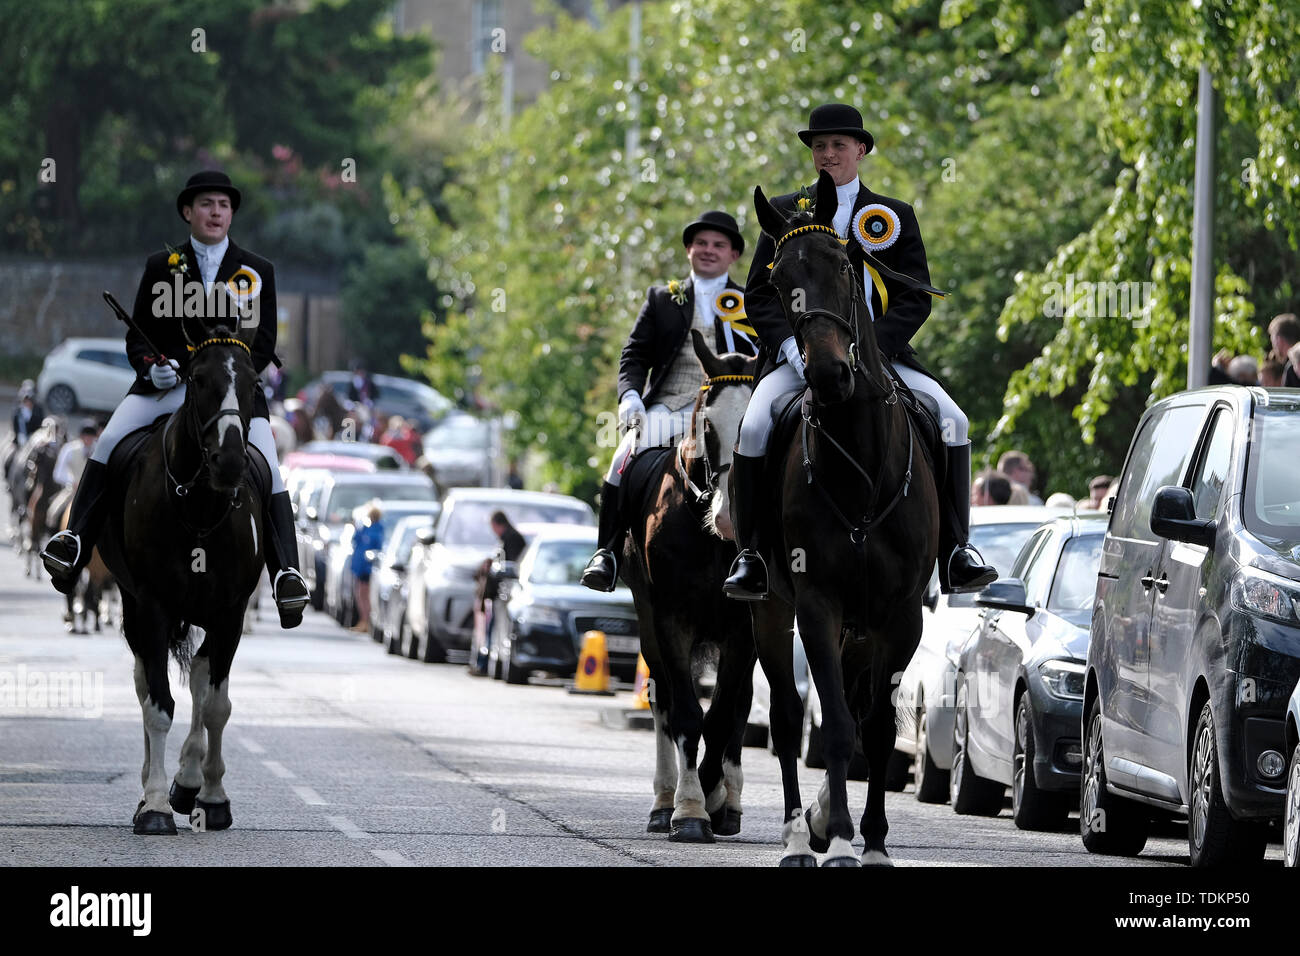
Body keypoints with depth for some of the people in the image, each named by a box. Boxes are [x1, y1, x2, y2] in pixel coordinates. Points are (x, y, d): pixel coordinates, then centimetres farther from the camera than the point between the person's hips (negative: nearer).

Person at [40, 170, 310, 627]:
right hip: (168, 383, 1)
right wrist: (151, 367, -11)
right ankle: (74, 542, -23)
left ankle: (286, 573, -21)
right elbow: (137, 336, 12)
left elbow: (264, 344, 6)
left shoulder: (258, 271, 11)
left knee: (267, 467, -20)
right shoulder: (161, 267, 12)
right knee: (109, 441, -22)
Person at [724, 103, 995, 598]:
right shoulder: (783, 213, 13)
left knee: (953, 421, -20)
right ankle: (750, 554, -17)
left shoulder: (894, 217, 12)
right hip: (799, 355, 0)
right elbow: (759, 295, 8)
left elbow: (916, 298, 4)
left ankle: (955, 550, -12)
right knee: (754, 426, -28)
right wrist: (791, 345, -12)